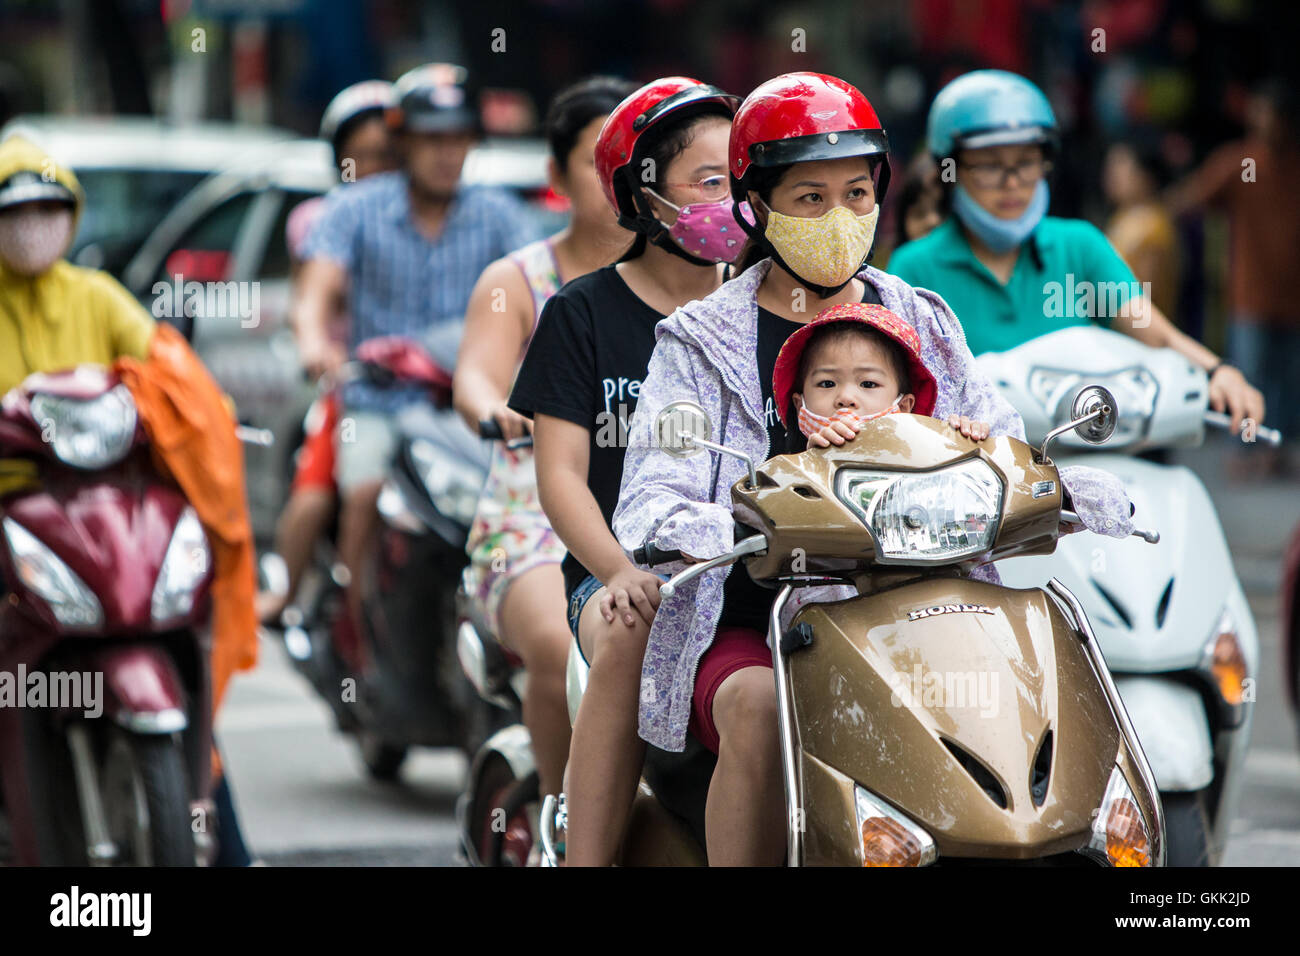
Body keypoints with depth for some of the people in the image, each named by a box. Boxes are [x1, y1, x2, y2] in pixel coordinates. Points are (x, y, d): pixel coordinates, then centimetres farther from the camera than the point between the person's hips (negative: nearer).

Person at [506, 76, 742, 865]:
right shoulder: (584, 315, 7)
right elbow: (561, 476, 0)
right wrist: (622, 572, -18)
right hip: (626, 569, -2)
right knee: (632, 635, -37)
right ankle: (586, 859, -33)